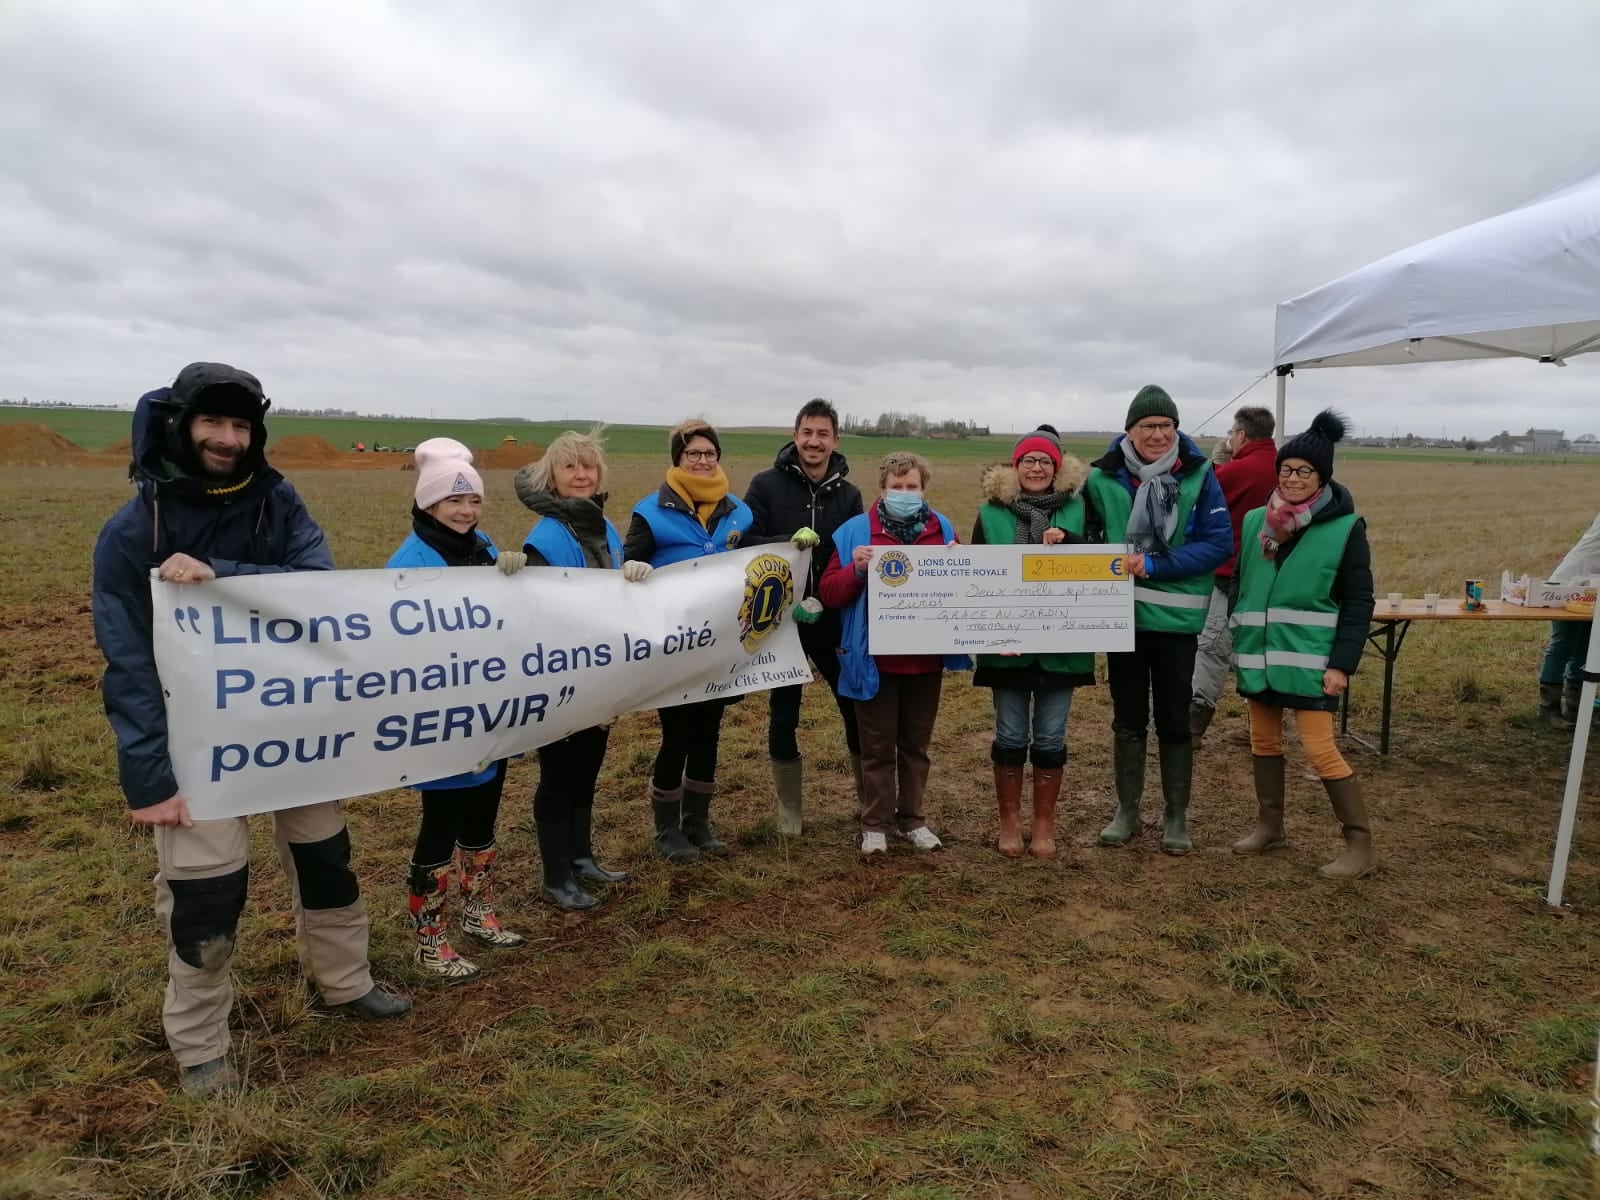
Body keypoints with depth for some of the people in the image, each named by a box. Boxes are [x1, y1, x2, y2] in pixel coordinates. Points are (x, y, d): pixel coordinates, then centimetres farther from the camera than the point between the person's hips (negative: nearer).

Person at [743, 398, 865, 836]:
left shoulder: (849, 494, 3)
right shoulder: (766, 485, -4)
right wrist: (789, 542, -26)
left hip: (834, 619, 2)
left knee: (858, 708, 7)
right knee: (783, 717, 8)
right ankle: (790, 812, 24)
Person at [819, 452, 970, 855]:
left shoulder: (942, 528, 5)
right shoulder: (856, 531, -3)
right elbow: (828, 593, -5)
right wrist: (856, 570, -23)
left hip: (926, 659, 3)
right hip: (875, 660, -2)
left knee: (916, 744, 14)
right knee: (878, 746, 7)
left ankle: (913, 819, 27)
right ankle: (875, 825, 18)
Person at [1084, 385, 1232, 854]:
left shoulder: (1198, 475, -8)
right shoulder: (1103, 477, -4)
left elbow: (1219, 543, -11)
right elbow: (1085, 534, 8)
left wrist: (1153, 565, -19)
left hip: (1176, 619, -1)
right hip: (1122, 615, 1)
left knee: (1174, 721, 10)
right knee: (1128, 720, 13)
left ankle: (1176, 817, 26)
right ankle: (1127, 811, 28)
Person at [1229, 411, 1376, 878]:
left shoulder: (1345, 528, -7)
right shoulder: (1256, 521, 5)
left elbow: (1359, 603, -7)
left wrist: (1342, 663, -14)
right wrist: (1239, 645, 11)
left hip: (1309, 660, -5)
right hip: (1259, 656, 5)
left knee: (1321, 749, -7)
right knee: (1263, 741, 14)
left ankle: (1360, 846, 6)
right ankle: (1269, 825, 30)